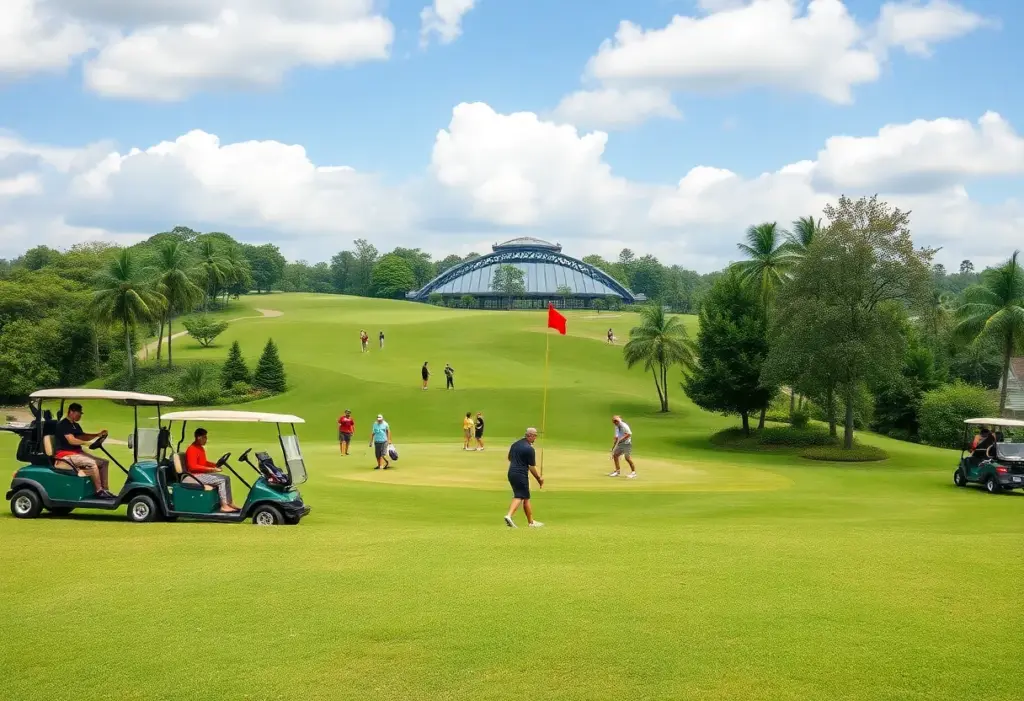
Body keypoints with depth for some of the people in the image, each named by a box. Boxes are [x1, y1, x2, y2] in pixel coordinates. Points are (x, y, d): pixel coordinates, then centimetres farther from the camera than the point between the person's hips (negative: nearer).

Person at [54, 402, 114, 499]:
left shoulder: (75, 425, 18)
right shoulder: (63, 425, -12)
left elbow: (83, 436, 21)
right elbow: (72, 440, -22)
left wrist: (98, 435, 6)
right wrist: (88, 443, -30)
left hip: (77, 452, 10)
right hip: (66, 454, -10)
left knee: (104, 463, 0)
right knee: (92, 463, -29)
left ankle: (105, 490, -5)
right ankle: (99, 491, -24)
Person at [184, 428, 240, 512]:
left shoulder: (201, 448, 14)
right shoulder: (192, 449, -17)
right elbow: (192, 466, -25)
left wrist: (215, 465, 4)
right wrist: (210, 469, -27)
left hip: (203, 473, 10)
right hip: (196, 475, -10)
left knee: (226, 478, 4)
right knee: (221, 480, -21)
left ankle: (229, 503, 3)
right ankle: (224, 506, -21)